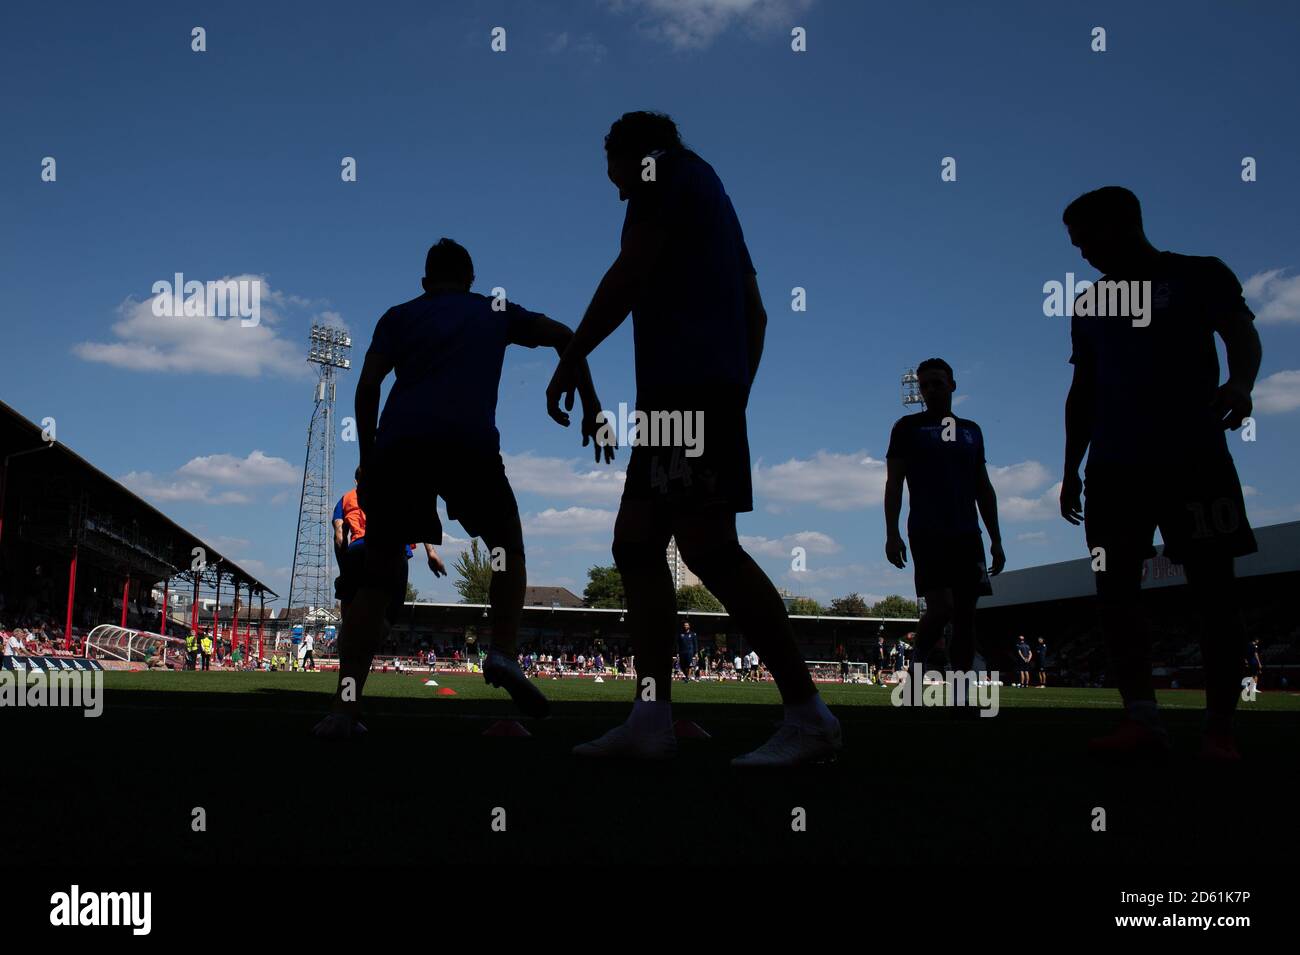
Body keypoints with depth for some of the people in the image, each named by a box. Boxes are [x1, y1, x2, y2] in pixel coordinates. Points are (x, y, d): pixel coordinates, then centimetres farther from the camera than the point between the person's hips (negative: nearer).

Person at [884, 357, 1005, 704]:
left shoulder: (971, 431, 17)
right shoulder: (908, 427, 5)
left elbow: (984, 489, 18)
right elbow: (893, 483, -1)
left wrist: (996, 539, 12)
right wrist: (892, 534, -11)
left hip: (967, 535, 5)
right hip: (927, 533, -4)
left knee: (966, 614, 1)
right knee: (941, 607, -17)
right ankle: (916, 666, 6)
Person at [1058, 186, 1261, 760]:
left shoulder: (1200, 276, 6)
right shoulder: (1089, 304, 18)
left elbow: (1242, 335, -7)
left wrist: (1241, 381, -30)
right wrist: (1071, 469, 13)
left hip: (1195, 459, -4)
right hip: (1114, 467, 4)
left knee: (1213, 591, -4)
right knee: (1114, 590, -5)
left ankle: (1219, 728, 2)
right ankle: (1142, 719, -3)